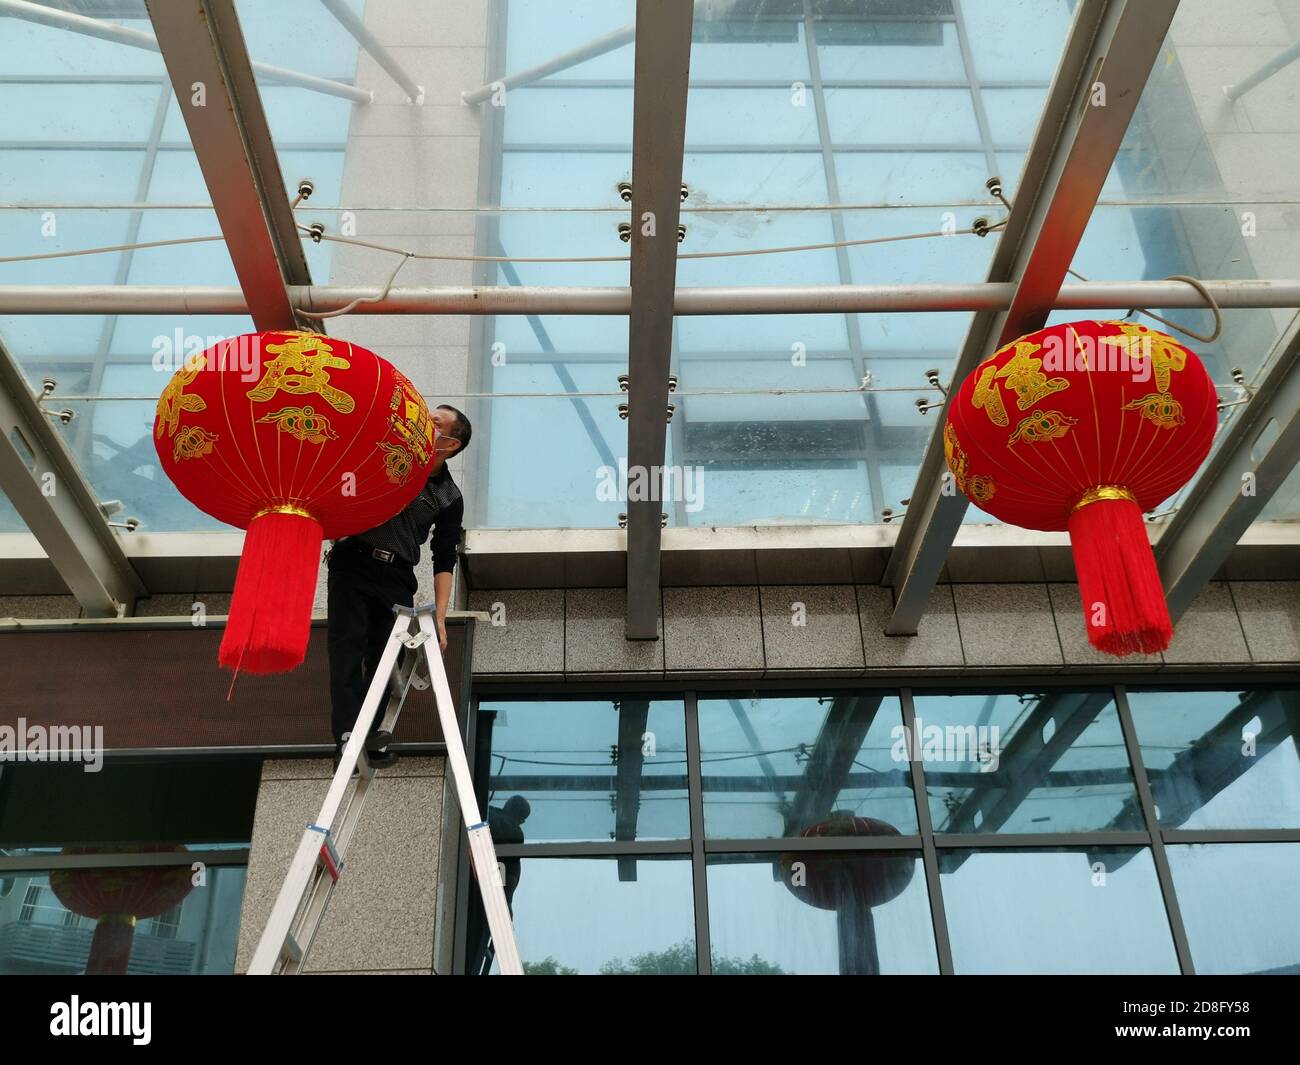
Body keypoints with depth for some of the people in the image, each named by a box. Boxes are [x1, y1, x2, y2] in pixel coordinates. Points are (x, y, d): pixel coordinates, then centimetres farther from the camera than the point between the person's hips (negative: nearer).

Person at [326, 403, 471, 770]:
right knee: (348, 649, -9)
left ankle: (373, 737, 3)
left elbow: (444, 560, 4)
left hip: (397, 578, 0)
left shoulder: (449, 498, 5)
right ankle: (346, 736, -14)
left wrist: (439, 617, -4)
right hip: (352, 564, 0)